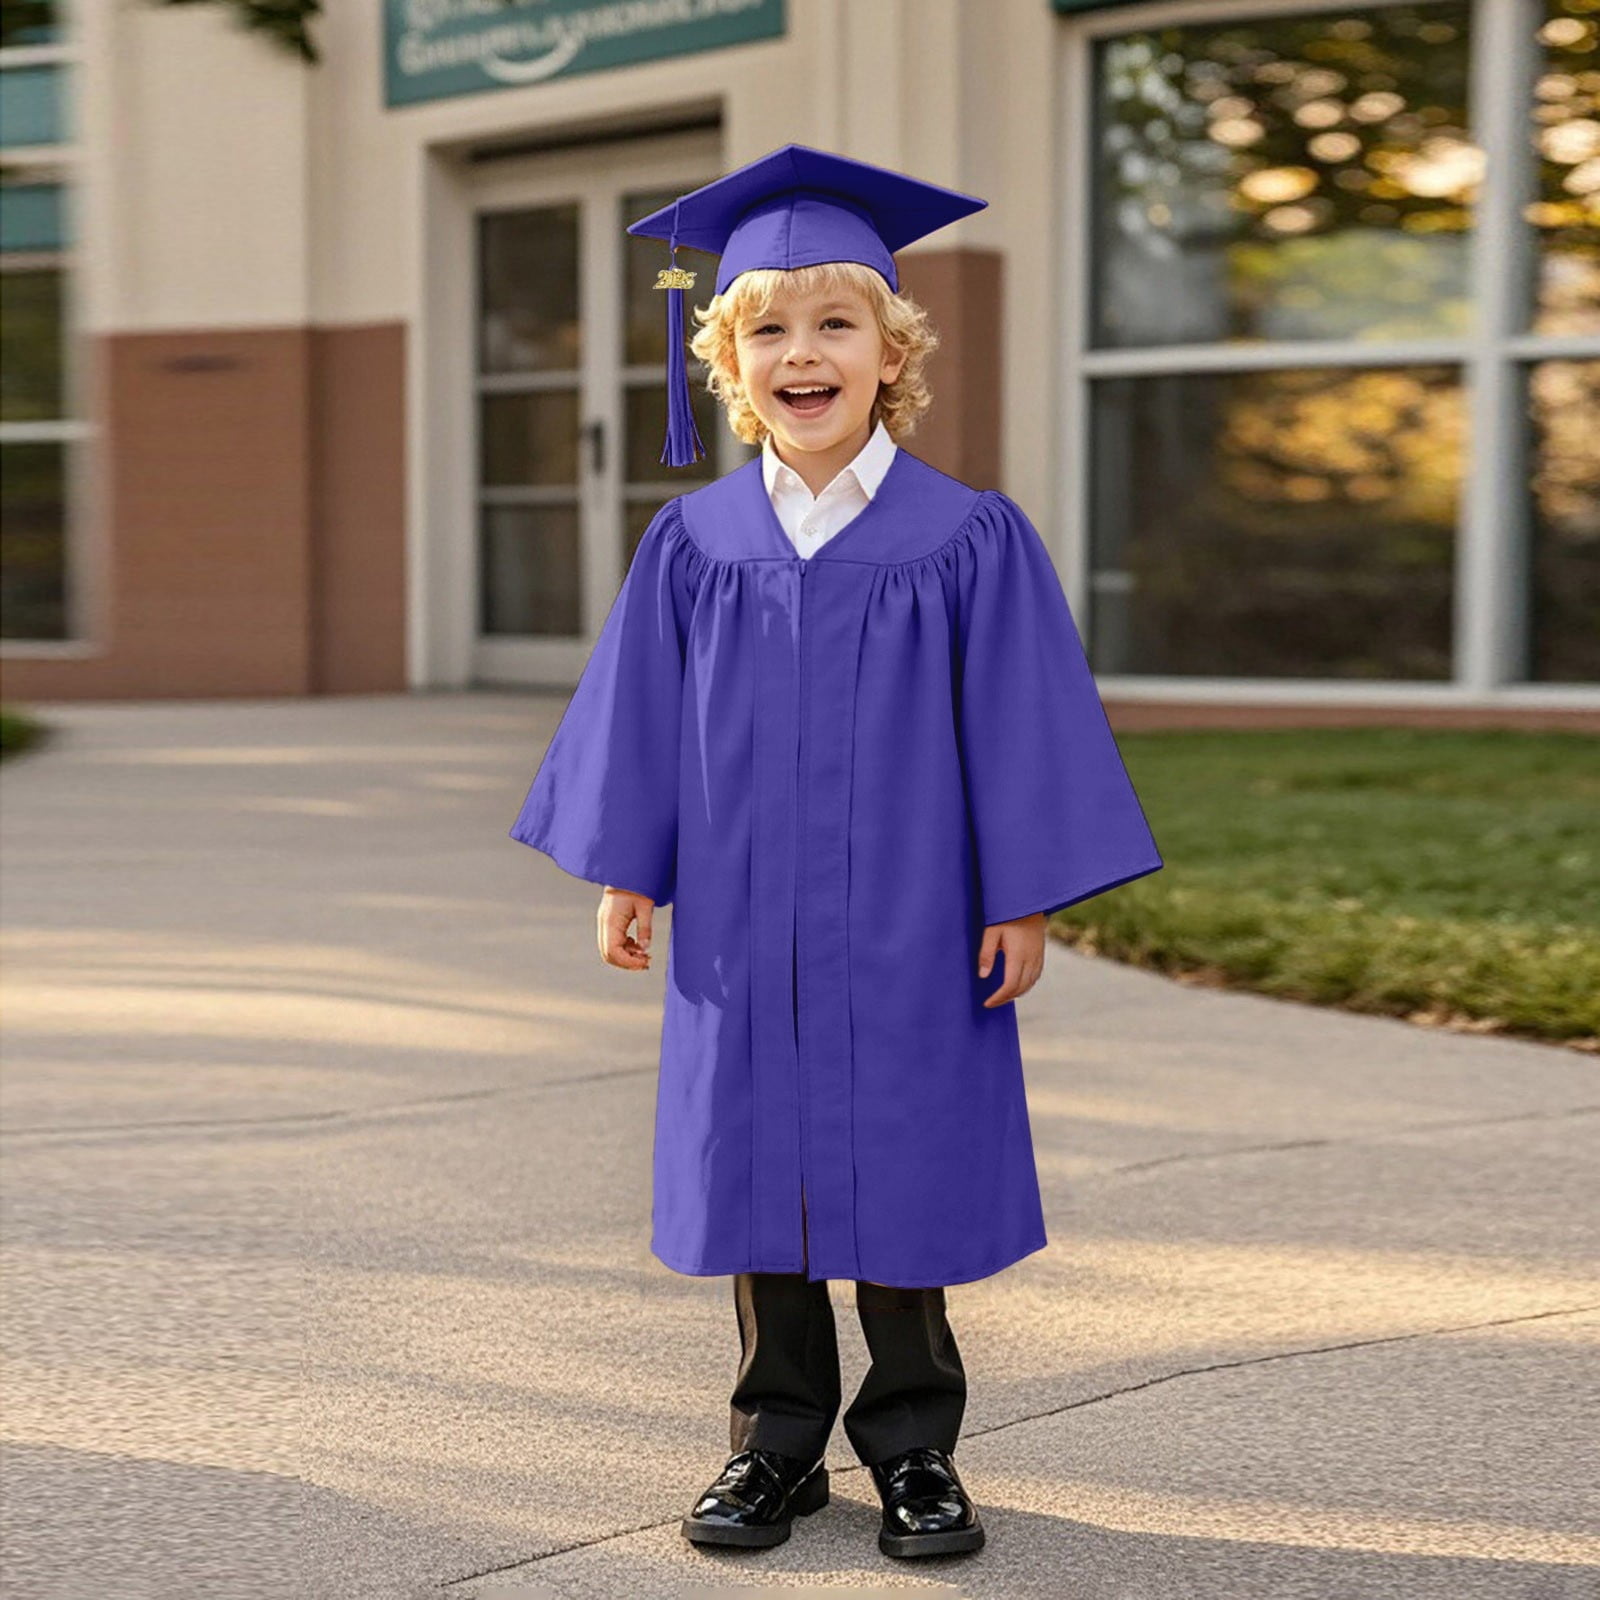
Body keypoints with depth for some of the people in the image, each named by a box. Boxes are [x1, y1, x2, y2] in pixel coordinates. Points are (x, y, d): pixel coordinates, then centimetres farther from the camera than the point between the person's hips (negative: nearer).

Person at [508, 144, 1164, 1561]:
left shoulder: (970, 540, -5)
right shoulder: (695, 545, 3)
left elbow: (1020, 729, -4)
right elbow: (639, 720, 8)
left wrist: (1024, 900, -6)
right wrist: (627, 873, 5)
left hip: (909, 936, -2)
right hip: (741, 930, 3)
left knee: (902, 1182, 6)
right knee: (755, 1179, 9)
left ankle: (913, 1447, 22)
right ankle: (778, 1444, 24)